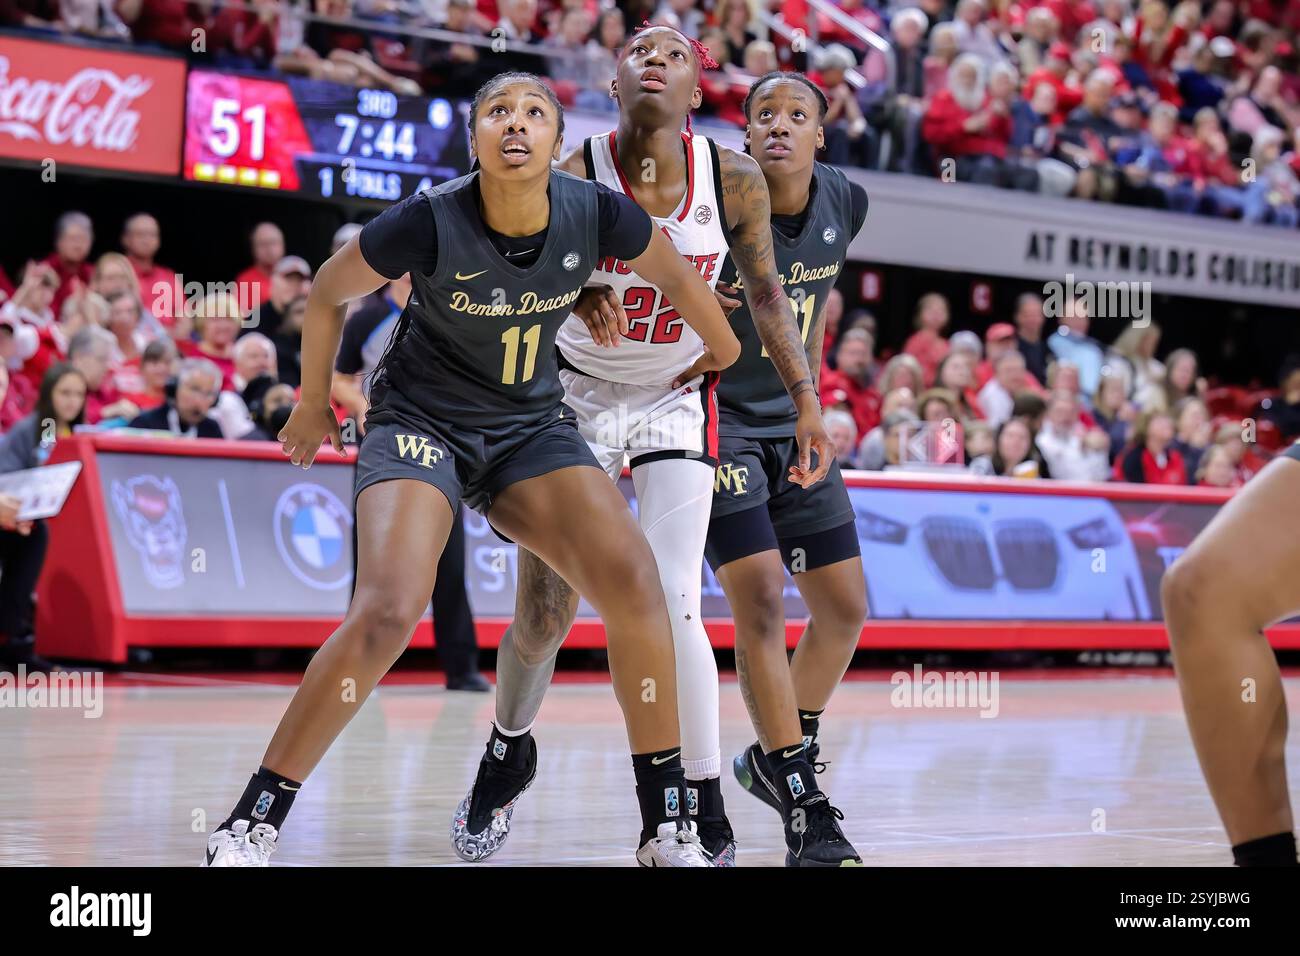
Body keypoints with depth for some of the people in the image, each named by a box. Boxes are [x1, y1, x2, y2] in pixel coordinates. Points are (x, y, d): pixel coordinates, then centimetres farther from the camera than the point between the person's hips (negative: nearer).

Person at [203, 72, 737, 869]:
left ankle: (668, 825, -3)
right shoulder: (429, 222, -23)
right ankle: (253, 822, -10)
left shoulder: (597, 215, -16)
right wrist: (314, 402, 9)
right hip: (422, 420, -3)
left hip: (532, 424, 3)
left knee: (634, 582, -16)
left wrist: (724, 356, 20)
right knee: (386, 614, -24)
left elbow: (678, 278, 6)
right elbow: (327, 295, -5)